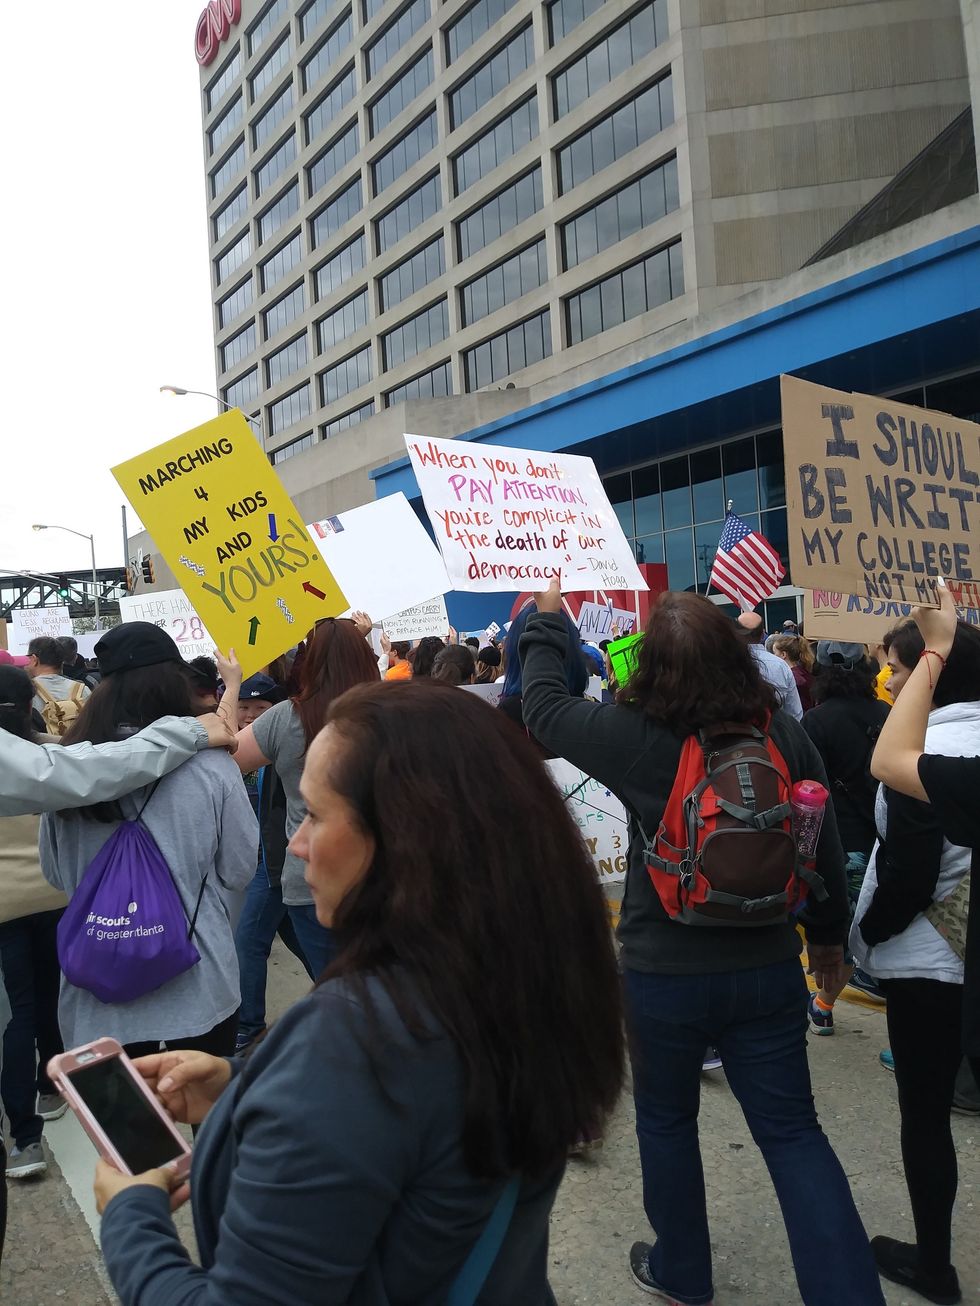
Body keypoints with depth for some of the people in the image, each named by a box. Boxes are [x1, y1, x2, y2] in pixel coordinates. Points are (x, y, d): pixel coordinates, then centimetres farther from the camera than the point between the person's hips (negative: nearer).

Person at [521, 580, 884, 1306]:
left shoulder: (635, 736, -18)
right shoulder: (784, 733, -7)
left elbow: (544, 707, -1)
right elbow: (825, 847, 2)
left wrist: (548, 623, 13)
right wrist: (828, 934, 18)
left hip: (663, 973, -2)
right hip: (767, 968, 3)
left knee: (667, 1121, 20)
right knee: (792, 1131, 14)